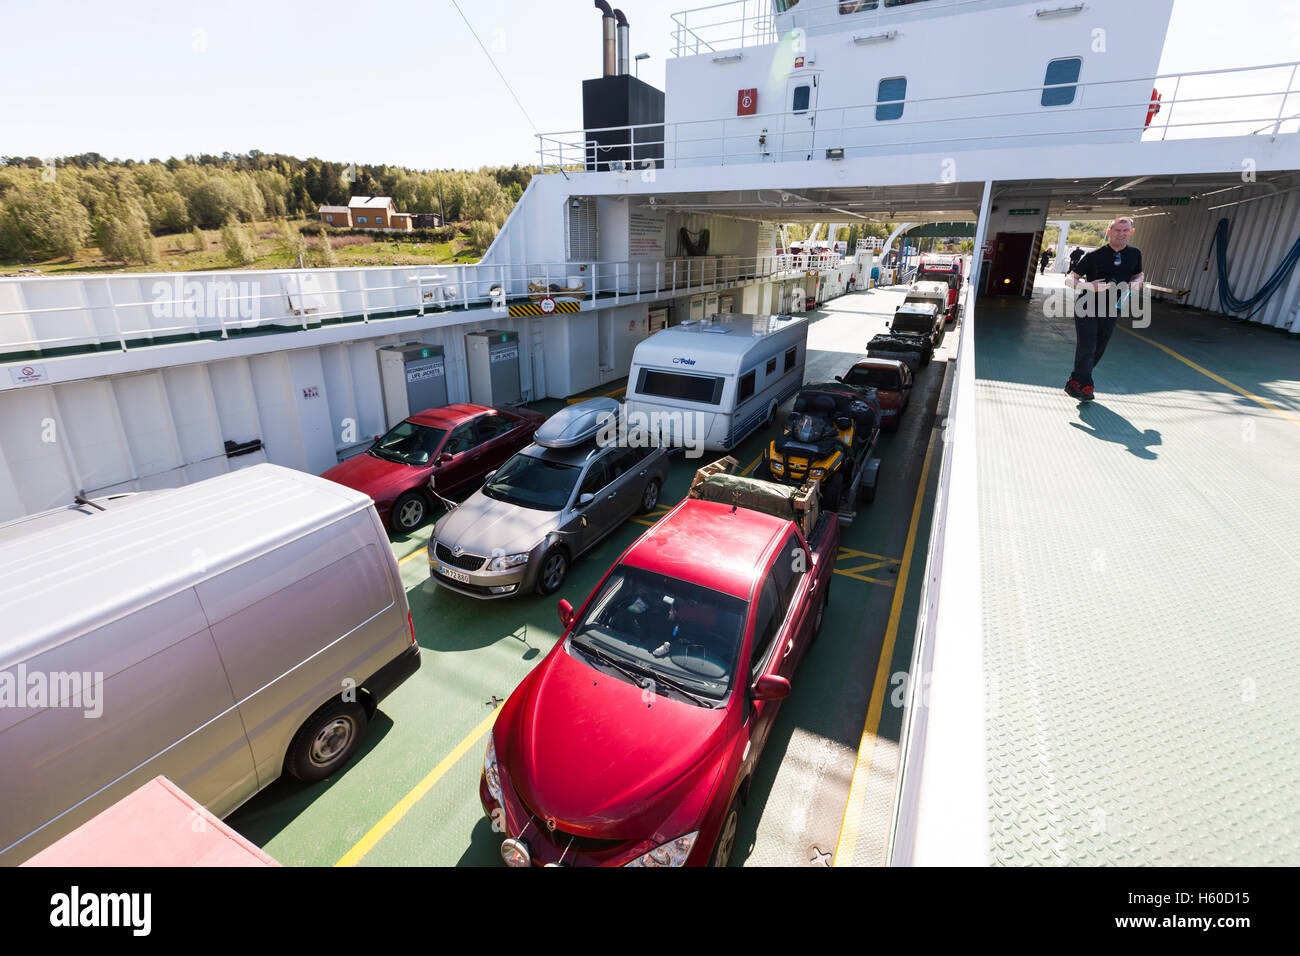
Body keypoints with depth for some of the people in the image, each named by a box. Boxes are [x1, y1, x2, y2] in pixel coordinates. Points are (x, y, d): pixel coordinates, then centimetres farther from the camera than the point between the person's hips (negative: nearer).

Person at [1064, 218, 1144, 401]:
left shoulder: (1134, 254, 7)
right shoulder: (1094, 255, -6)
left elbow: (1139, 275, 22)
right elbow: (1070, 279, -4)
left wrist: (1136, 283, -3)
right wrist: (1089, 286, -23)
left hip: (1110, 312, 5)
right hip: (1086, 309, -5)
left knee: (1098, 351, 8)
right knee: (1086, 349, -13)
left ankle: (1074, 383, 20)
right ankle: (1085, 387, -8)